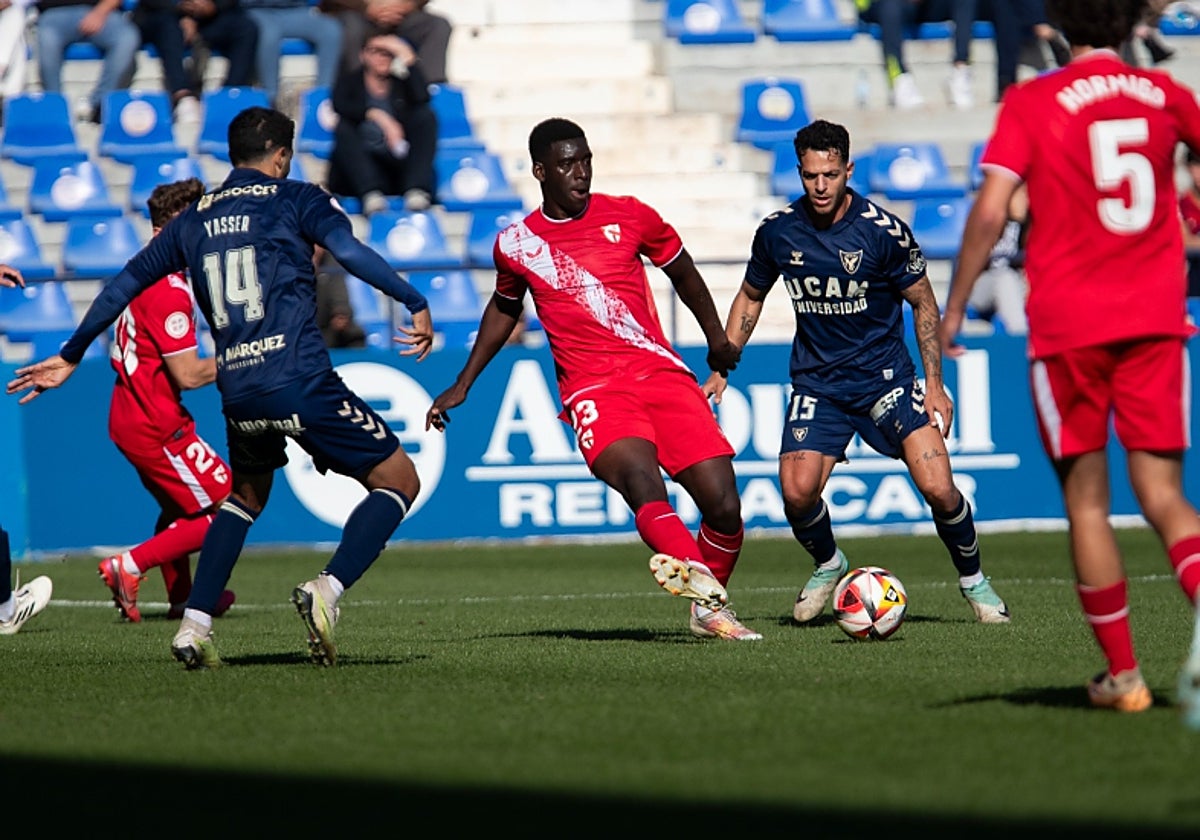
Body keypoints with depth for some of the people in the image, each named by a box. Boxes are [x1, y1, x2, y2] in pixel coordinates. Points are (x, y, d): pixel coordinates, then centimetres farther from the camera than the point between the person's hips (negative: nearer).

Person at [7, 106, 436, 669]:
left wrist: (70, 356, 31)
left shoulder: (193, 220, 19)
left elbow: (124, 284, 23)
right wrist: (415, 303, -11)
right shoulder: (296, 199, 5)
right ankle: (327, 590, -17)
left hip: (237, 390, 5)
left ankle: (194, 626, 17)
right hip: (301, 379, -5)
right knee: (399, 480, 4)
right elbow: (348, 250, -13)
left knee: (246, 496, 30)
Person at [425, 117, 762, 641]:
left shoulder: (628, 216, 6)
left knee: (723, 504, -9)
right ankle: (696, 573, -58)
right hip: (593, 390, -2)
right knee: (639, 476, -34)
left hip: (662, 373, 2)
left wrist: (717, 340, 27)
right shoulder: (516, 244, 8)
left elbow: (684, 274, 23)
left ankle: (710, 609, 16)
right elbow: (504, 308, 28)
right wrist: (463, 385, 29)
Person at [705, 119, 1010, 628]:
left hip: (885, 374, -2)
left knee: (938, 489, -15)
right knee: (797, 492, -17)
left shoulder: (884, 231, -13)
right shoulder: (778, 232, -5)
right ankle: (827, 565, 16)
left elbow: (923, 303, -1)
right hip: (817, 382, 2)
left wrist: (935, 384, -3)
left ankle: (972, 580, 12)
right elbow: (750, 297, 13)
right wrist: (722, 368, 8)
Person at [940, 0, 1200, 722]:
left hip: (1068, 325, -2)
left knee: (1088, 500, 7)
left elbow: (991, 210, -12)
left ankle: (1123, 674, 8)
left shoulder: (1033, 103, -3)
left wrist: (953, 309, -6)